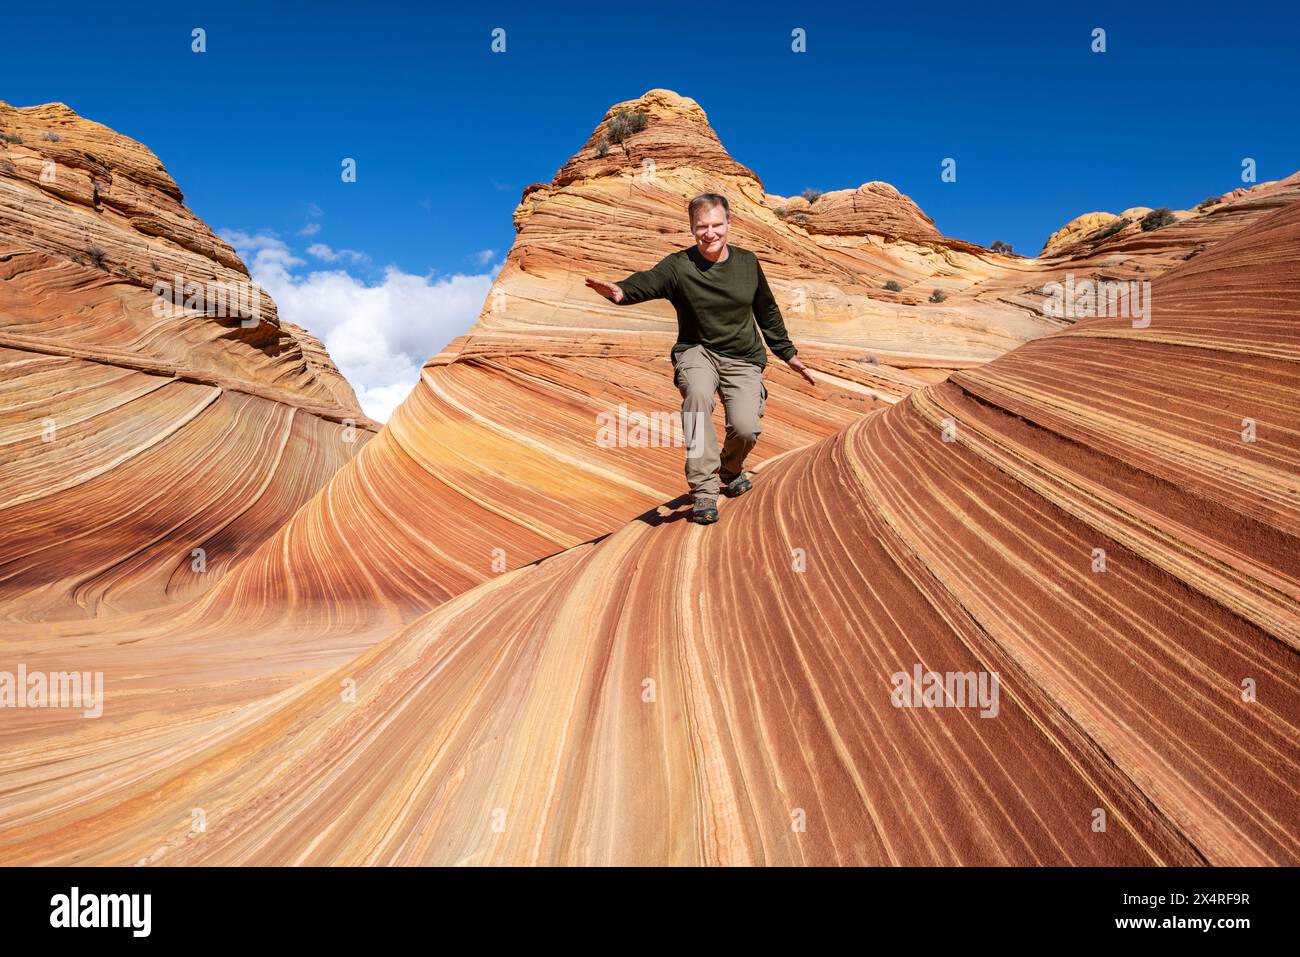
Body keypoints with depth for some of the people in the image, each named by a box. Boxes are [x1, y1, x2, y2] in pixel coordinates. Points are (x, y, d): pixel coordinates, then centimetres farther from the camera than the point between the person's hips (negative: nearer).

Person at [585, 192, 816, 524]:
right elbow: (648, 281, -32)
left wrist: (788, 353, 21)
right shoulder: (679, 265, -10)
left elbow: (767, 311, 16)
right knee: (698, 392, -37)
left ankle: (730, 472, 20)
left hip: (743, 359, 2)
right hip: (697, 351, -2)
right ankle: (703, 491, -27)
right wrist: (620, 291, -55)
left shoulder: (747, 262, 2)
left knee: (746, 429, -20)